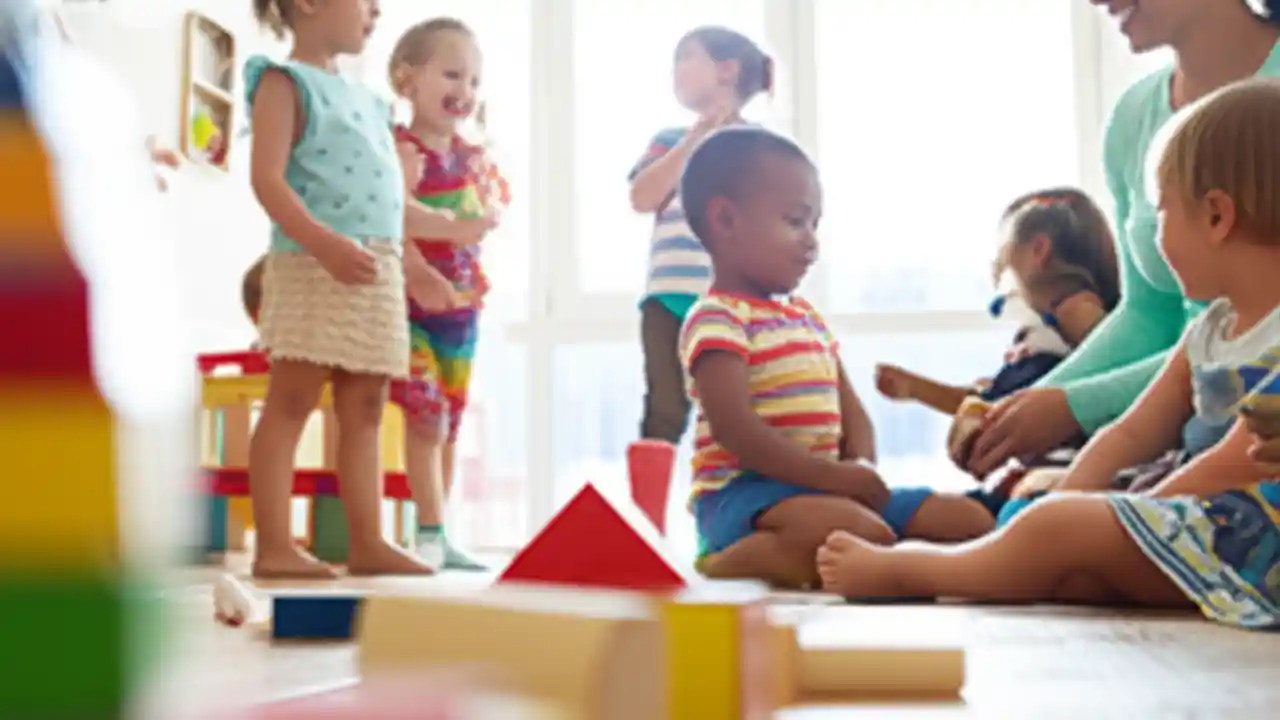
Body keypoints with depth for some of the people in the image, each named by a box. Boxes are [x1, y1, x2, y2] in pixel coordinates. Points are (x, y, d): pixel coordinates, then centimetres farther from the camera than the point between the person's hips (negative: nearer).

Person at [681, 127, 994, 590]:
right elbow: (733, 426, -20)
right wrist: (830, 474, -23)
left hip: (817, 488, 9)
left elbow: (851, 412, 18)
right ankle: (720, 564, -17)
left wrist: (861, 469, -5)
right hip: (746, 492, -9)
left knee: (971, 519, 3)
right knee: (865, 535, -37)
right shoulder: (717, 319, -8)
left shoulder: (808, 318, 21)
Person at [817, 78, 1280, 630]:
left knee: (1064, 528, -19)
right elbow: (1132, 435, 15)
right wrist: (1062, 505, 2)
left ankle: (899, 570, -2)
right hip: (1198, 530, 10)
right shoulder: (1211, 332, 17)